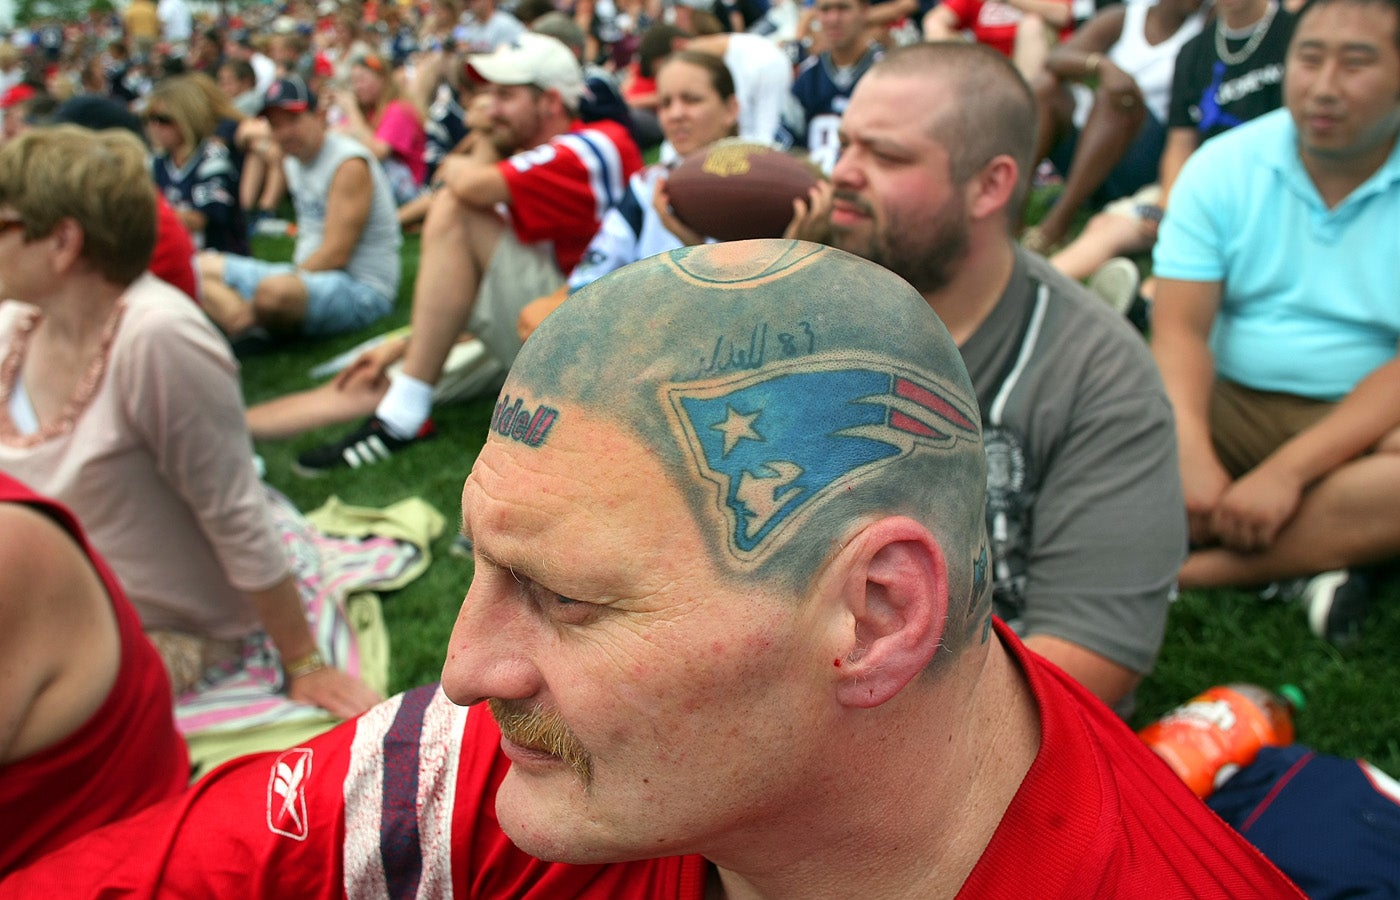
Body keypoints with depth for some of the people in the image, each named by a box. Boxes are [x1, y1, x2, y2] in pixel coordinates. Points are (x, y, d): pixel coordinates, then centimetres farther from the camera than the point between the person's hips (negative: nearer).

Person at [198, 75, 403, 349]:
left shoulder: (350, 164, -13)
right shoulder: (293, 162, 14)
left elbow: (335, 254, -20)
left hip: (361, 288, -9)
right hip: (308, 273, 9)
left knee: (273, 291, -39)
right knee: (204, 266, 4)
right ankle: (248, 333, -24)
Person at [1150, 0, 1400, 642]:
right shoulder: (1224, 166, -1)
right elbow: (1181, 327, -9)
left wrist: (1288, 470, -27)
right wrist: (1191, 452, -27)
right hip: (1232, 402, 2)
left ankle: (1187, 573, -30)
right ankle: (1299, 565, -26)